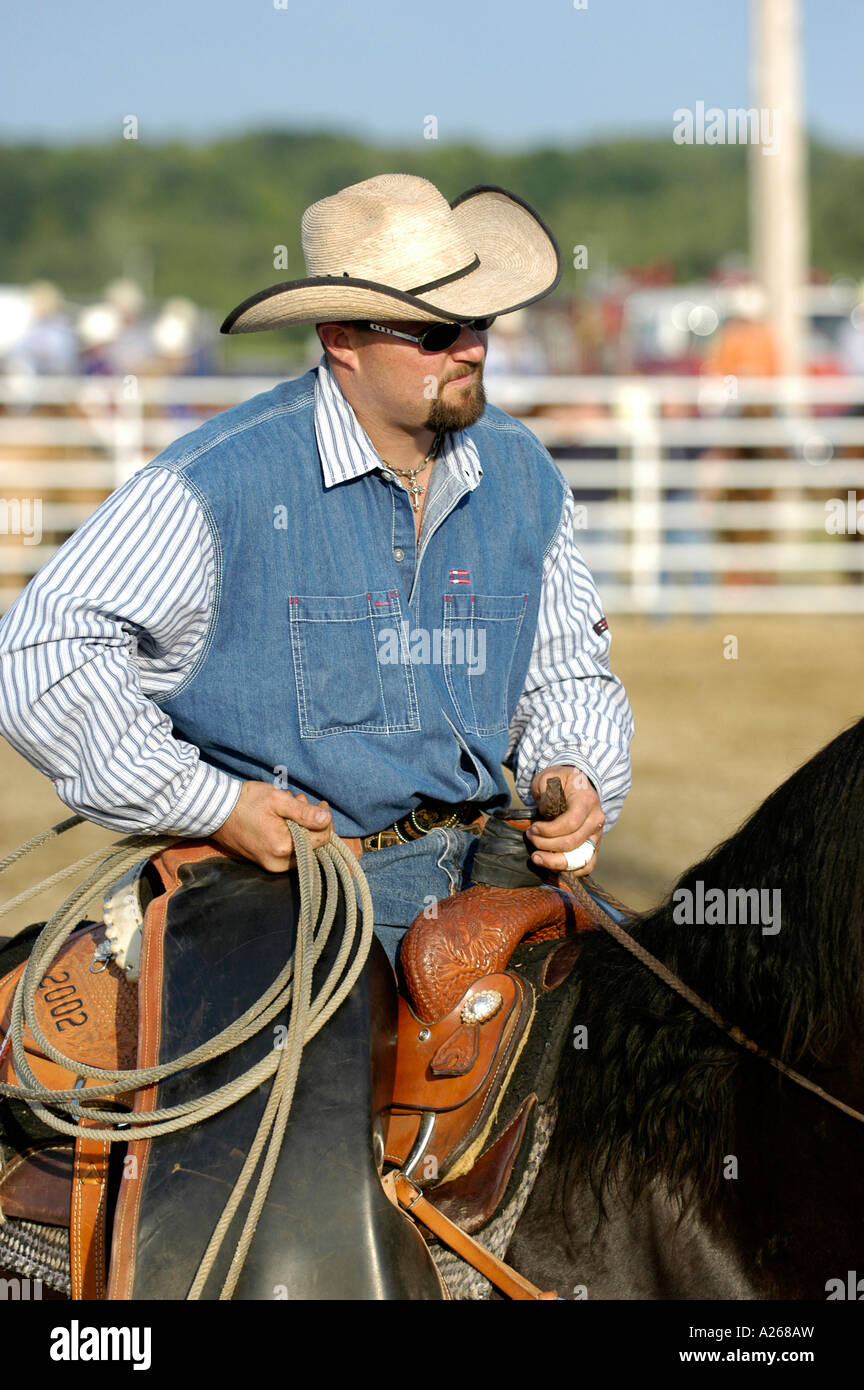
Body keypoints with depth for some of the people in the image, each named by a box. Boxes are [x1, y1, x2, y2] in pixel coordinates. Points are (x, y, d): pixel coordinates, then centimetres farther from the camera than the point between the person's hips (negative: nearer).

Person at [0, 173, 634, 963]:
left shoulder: (521, 475, 9)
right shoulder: (222, 483, -10)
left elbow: (566, 669, 24)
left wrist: (574, 773, 1)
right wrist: (209, 804, -13)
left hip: (483, 871, 5)